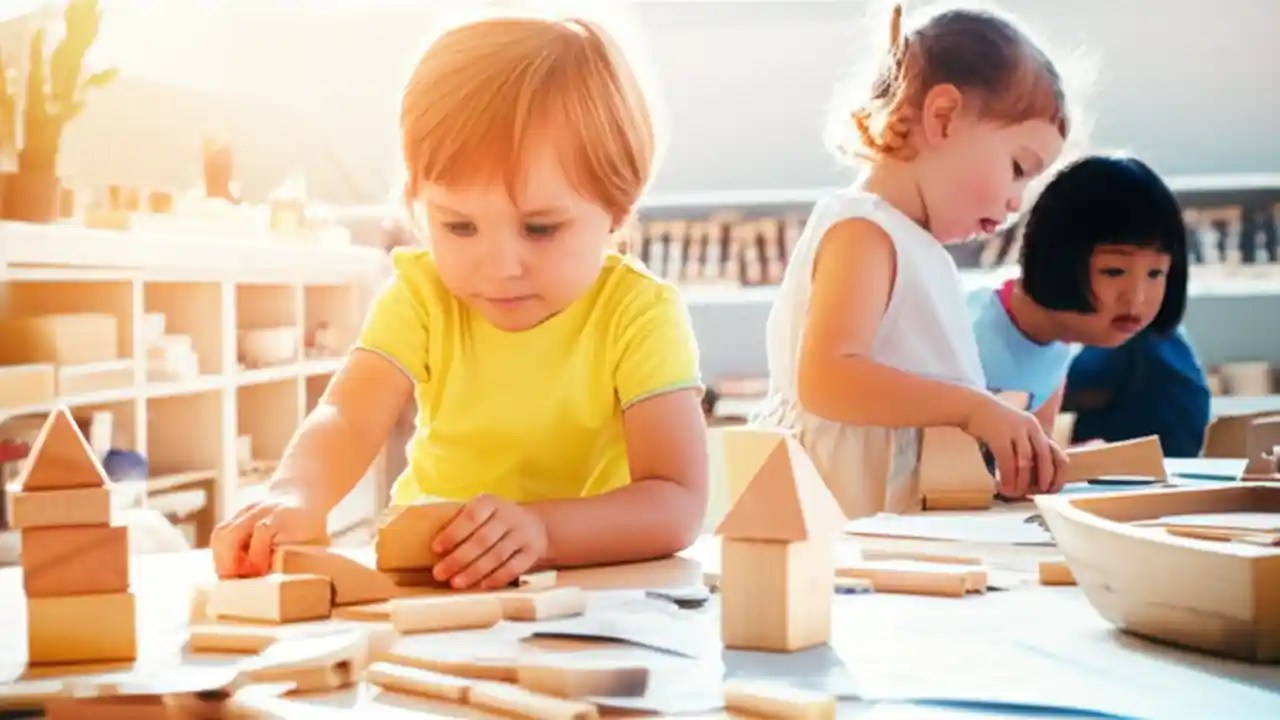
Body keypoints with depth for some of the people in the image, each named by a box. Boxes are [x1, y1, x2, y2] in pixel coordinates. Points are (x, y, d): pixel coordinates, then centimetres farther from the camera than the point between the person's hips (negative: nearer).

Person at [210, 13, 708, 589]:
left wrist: (541, 528, -42)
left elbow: (677, 504, -24)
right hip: (429, 574, 2)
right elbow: (348, 419, -20)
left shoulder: (640, 313, -16)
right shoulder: (422, 293, -7)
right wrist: (294, 499, -42)